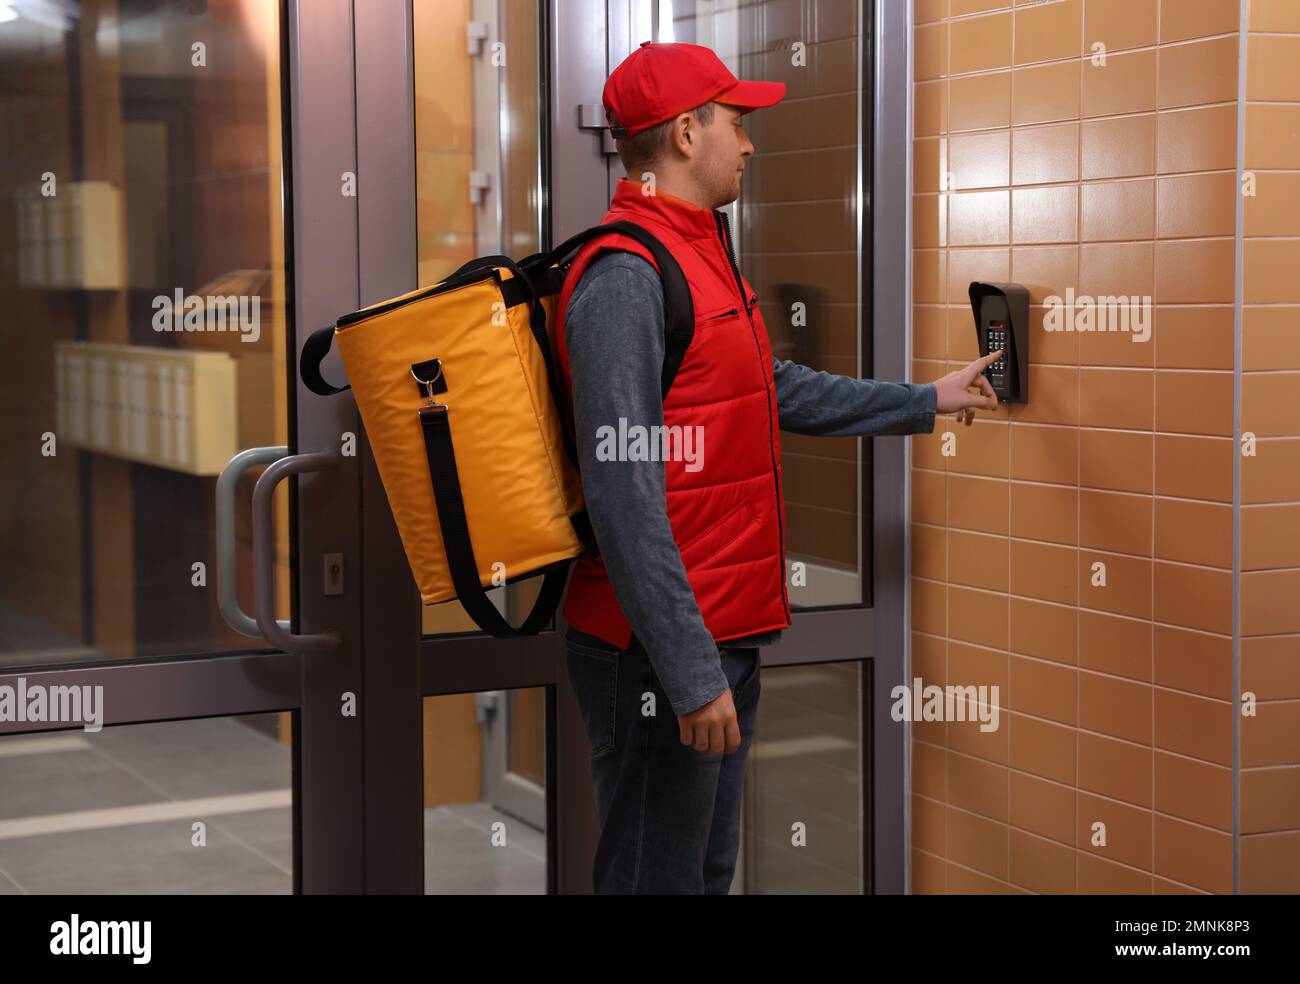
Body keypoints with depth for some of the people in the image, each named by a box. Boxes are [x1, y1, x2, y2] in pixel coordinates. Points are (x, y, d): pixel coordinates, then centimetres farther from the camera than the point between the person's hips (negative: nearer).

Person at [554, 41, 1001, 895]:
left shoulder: (702, 257, 15)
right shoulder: (625, 275, -18)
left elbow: (775, 389, 28)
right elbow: (624, 495, -24)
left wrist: (926, 403, 33)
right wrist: (690, 673, -24)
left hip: (727, 641, 10)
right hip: (662, 658, -10)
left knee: (710, 869, 19)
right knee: (659, 878, -1)